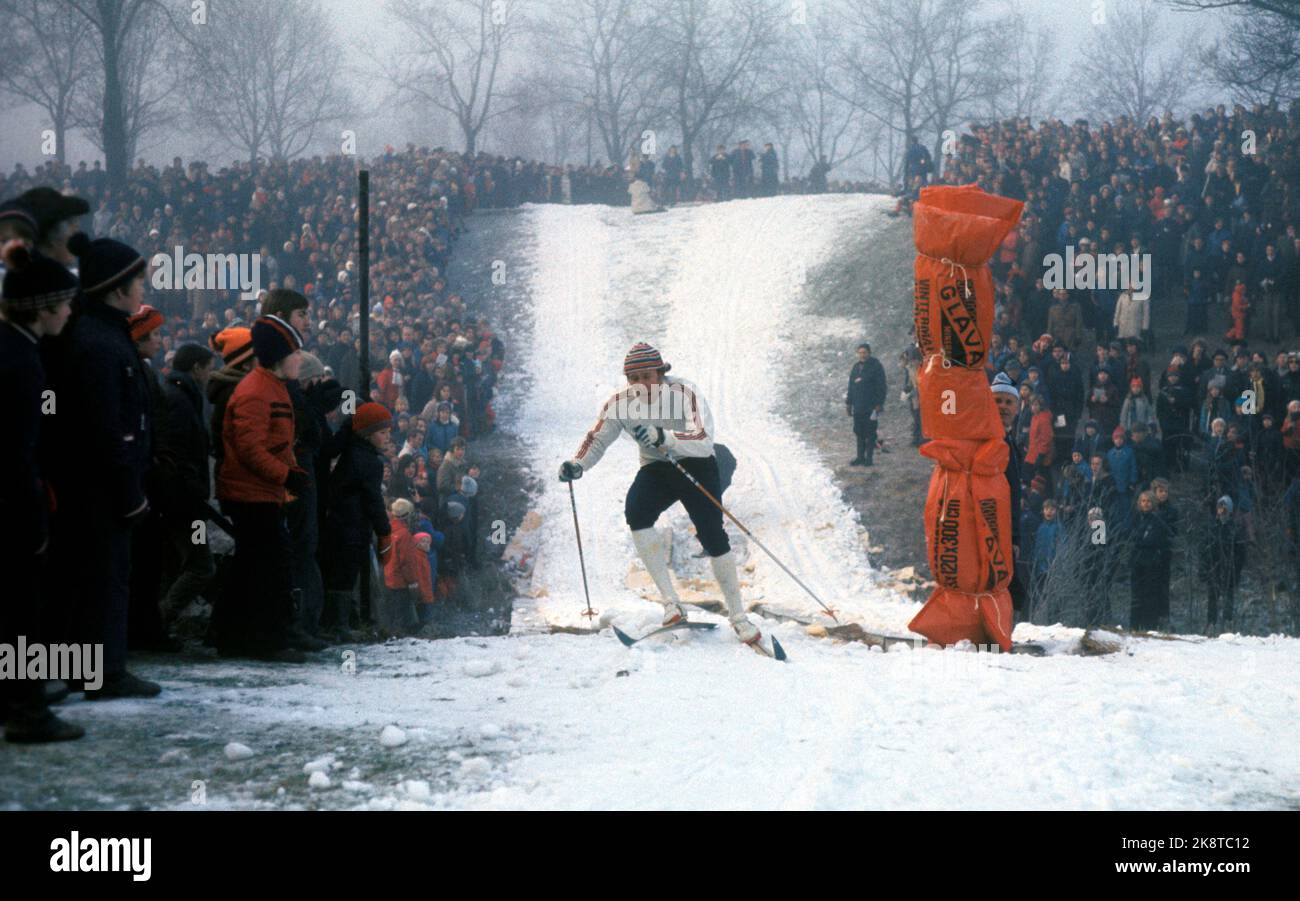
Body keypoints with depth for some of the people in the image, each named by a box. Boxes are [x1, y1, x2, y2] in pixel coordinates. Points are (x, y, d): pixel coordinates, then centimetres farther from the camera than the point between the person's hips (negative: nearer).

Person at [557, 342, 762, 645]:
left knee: (712, 536, -15)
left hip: (696, 465, -3)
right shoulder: (620, 403, -13)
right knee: (635, 510, -27)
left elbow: (704, 442, -37)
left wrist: (663, 437, -52)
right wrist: (577, 464, -23)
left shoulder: (683, 393, -25)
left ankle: (738, 617, 4)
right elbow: (597, 439, -2)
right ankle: (670, 601, -24)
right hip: (656, 469, 3)